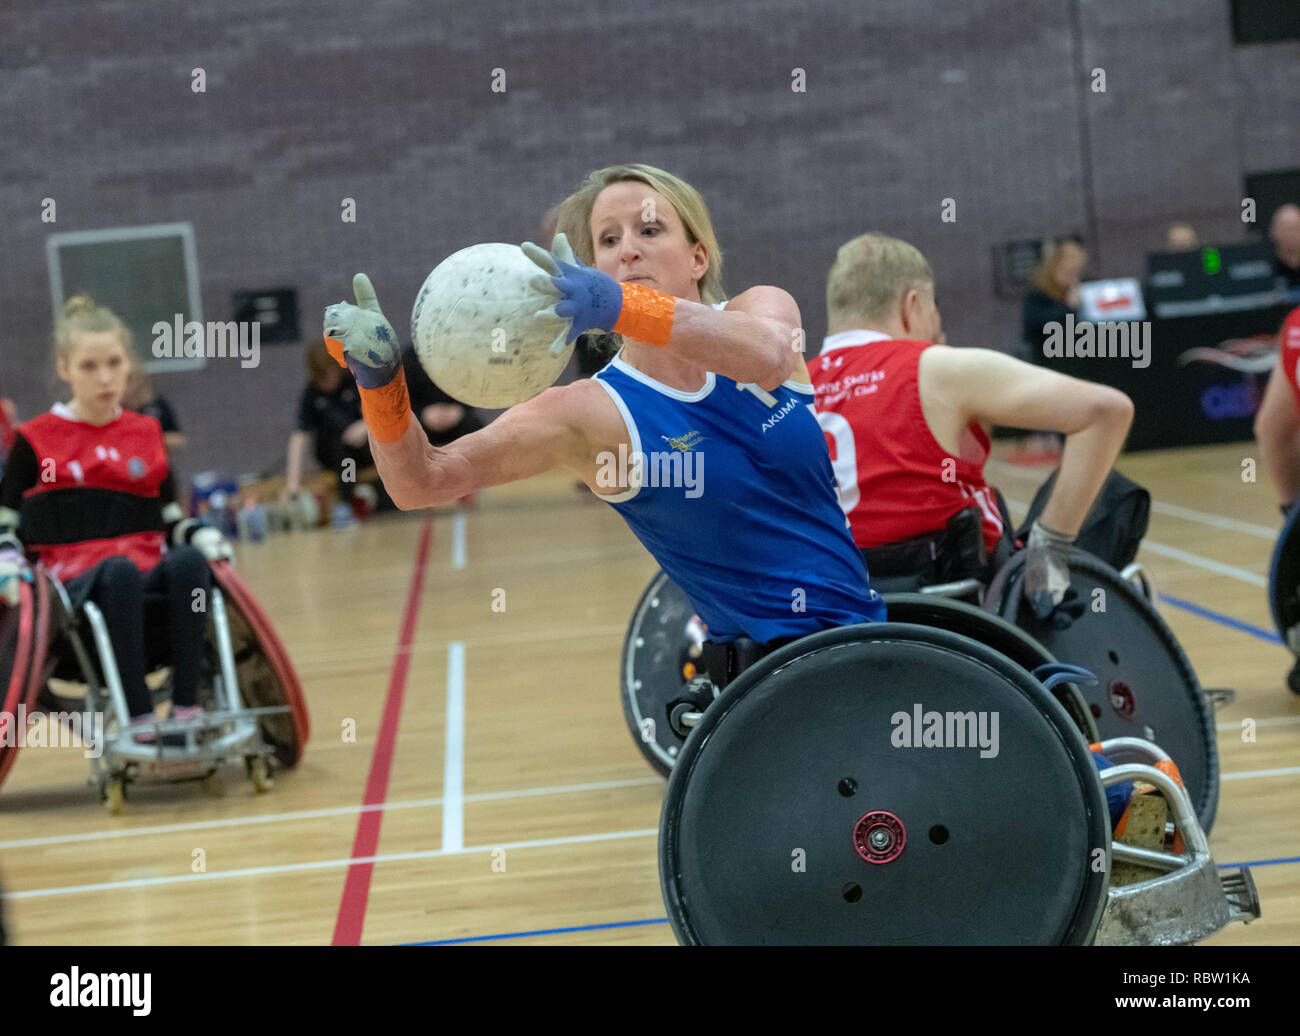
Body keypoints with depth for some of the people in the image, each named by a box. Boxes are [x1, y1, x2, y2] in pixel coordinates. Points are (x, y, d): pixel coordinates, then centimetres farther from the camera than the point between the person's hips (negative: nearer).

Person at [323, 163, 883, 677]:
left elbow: (768, 354, -29)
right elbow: (422, 482, -16)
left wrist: (623, 306, -45)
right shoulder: (595, 412, -9)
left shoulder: (762, 308, -2)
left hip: (875, 628, 3)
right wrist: (380, 382, -35)